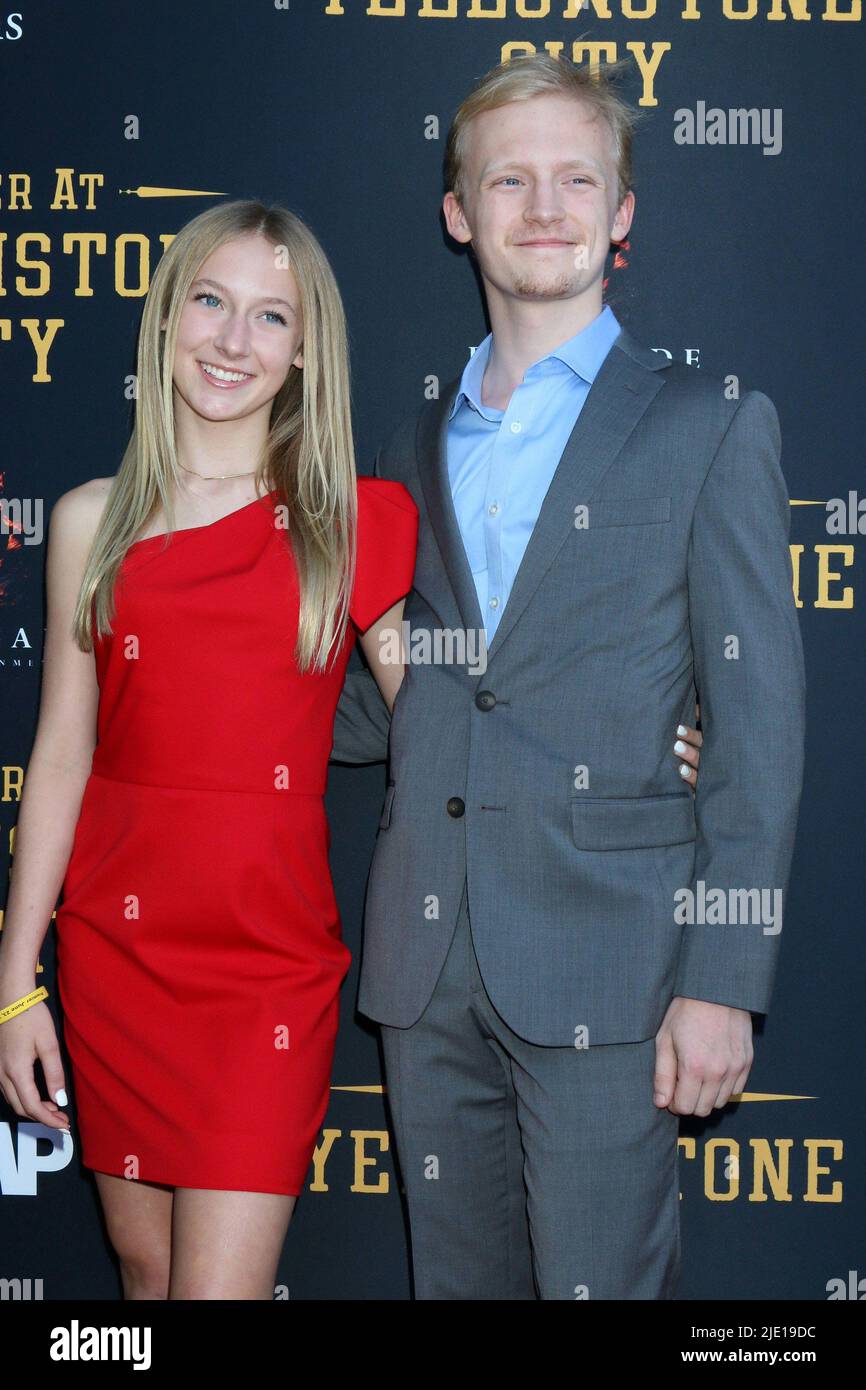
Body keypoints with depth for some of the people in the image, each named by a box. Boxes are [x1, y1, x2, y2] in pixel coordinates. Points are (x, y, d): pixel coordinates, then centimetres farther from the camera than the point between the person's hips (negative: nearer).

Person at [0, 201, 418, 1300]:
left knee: (221, 1287, -6)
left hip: (270, 952, -2)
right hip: (114, 947, 2)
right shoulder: (94, 520, 4)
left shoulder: (355, 525, 1)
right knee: (144, 1269, 13)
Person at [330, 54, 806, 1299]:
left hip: (601, 963, -4)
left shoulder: (711, 428, 1)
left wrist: (723, 980, -10)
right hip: (429, 963, 5)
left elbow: (758, 727, -4)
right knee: (456, 1280, 13)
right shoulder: (416, 448, 16)